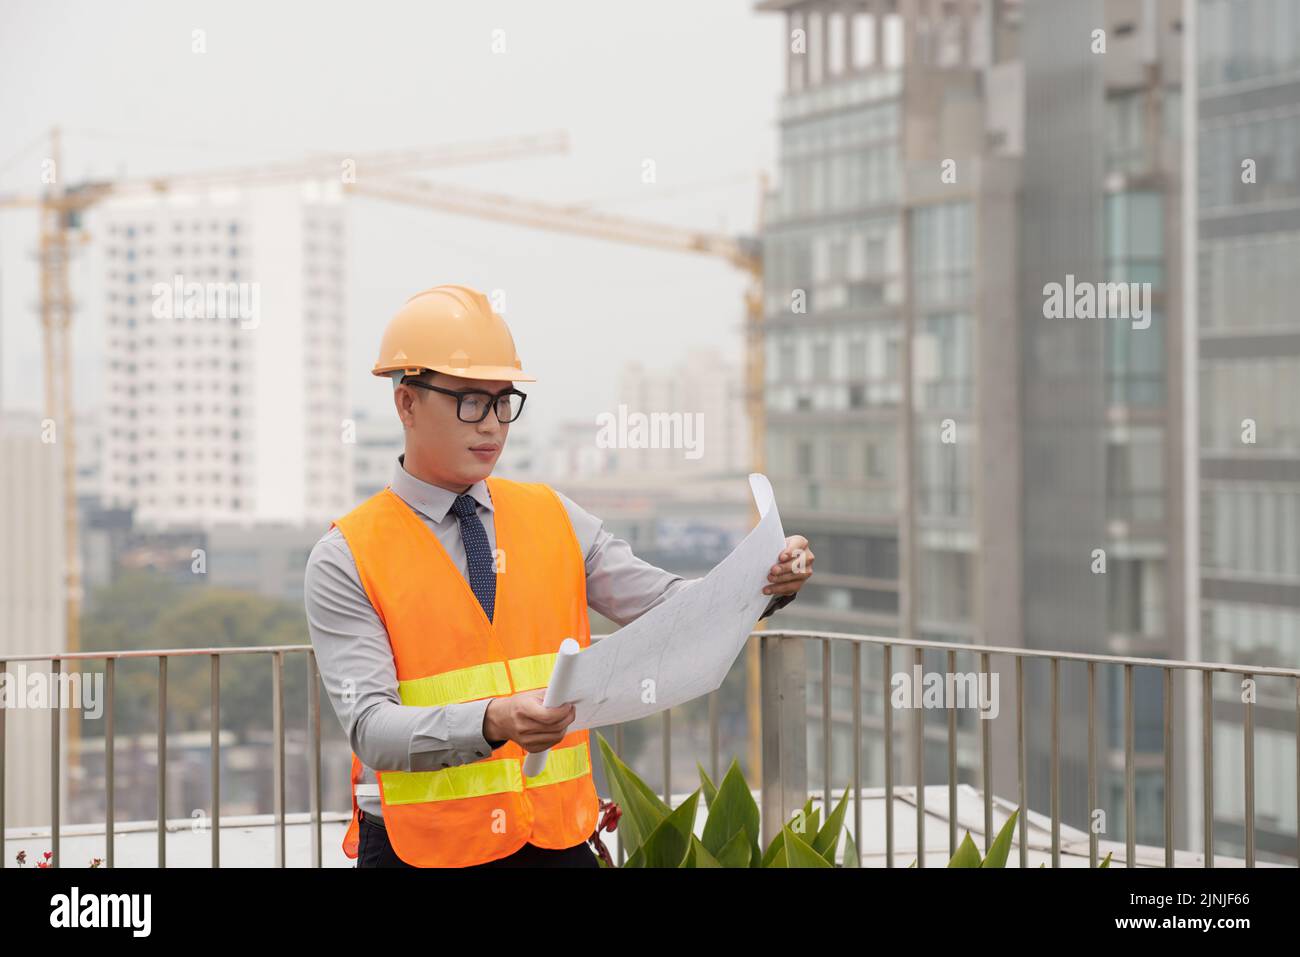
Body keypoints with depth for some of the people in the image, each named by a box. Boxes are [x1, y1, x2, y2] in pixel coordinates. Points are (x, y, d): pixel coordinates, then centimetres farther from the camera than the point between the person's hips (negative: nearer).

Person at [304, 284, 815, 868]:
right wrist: (494, 722, -33)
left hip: (558, 841, 4)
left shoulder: (554, 518, 7)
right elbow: (371, 727, -16)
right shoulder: (346, 559, -6)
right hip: (422, 850, -3)